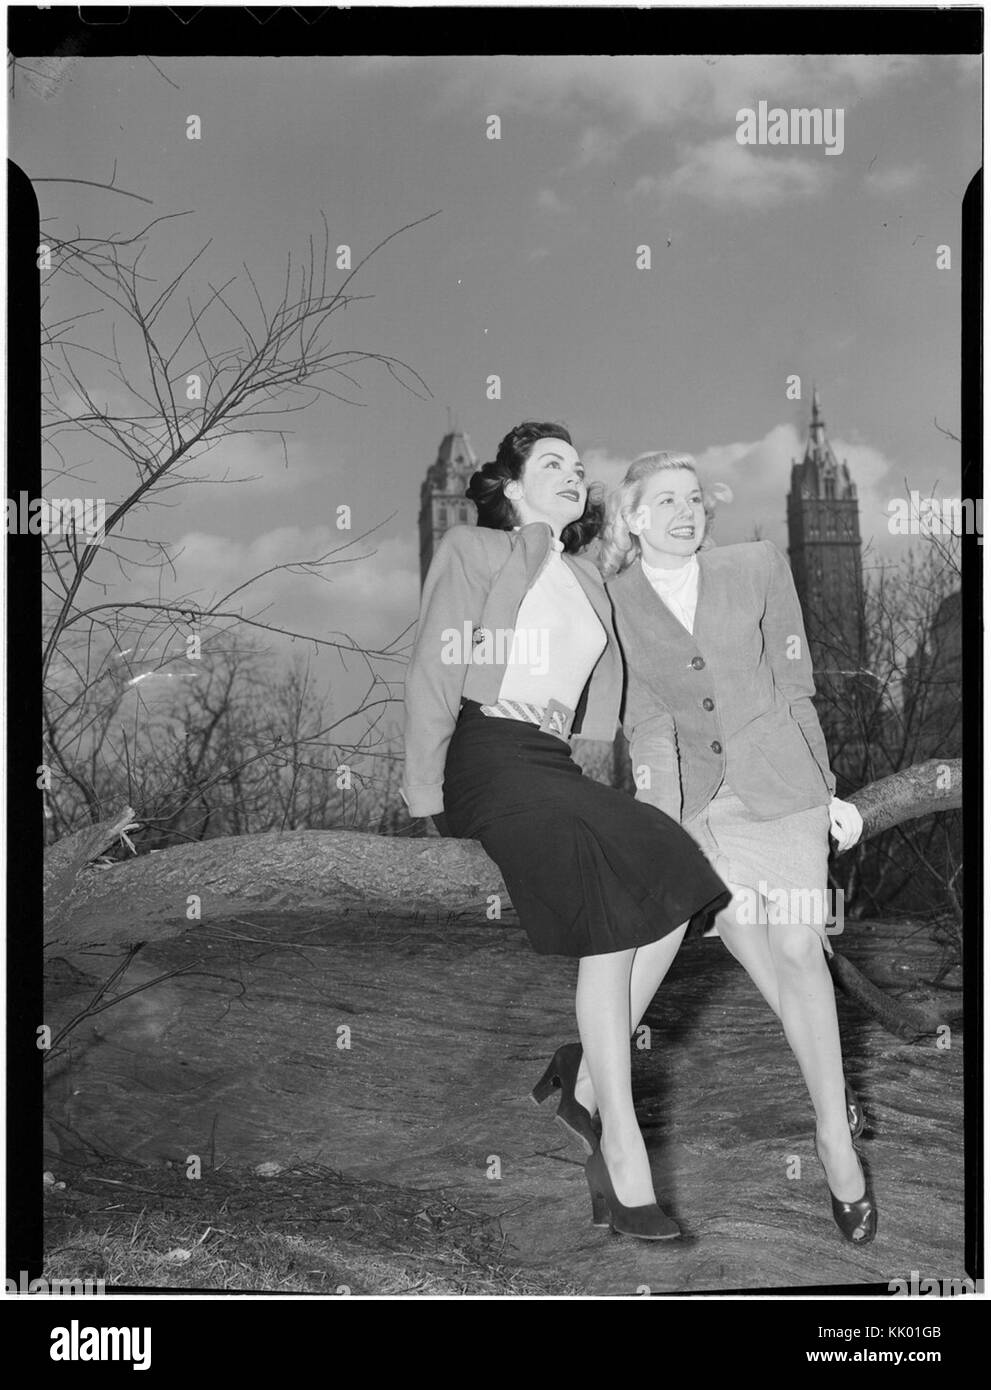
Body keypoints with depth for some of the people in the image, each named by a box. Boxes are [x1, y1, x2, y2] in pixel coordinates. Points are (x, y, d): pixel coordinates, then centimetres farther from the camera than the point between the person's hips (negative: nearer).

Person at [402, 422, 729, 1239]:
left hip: (556, 767, 7)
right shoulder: (473, 549, 7)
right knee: (609, 894, -25)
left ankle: (587, 1082, -11)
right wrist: (422, 799, -9)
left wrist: (597, 774, 8)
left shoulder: (589, 581, 26)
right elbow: (434, 674, -1)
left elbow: (603, 702, 25)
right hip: (486, 755, -6)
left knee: (671, 872, -18)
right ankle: (621, 1143, -25)